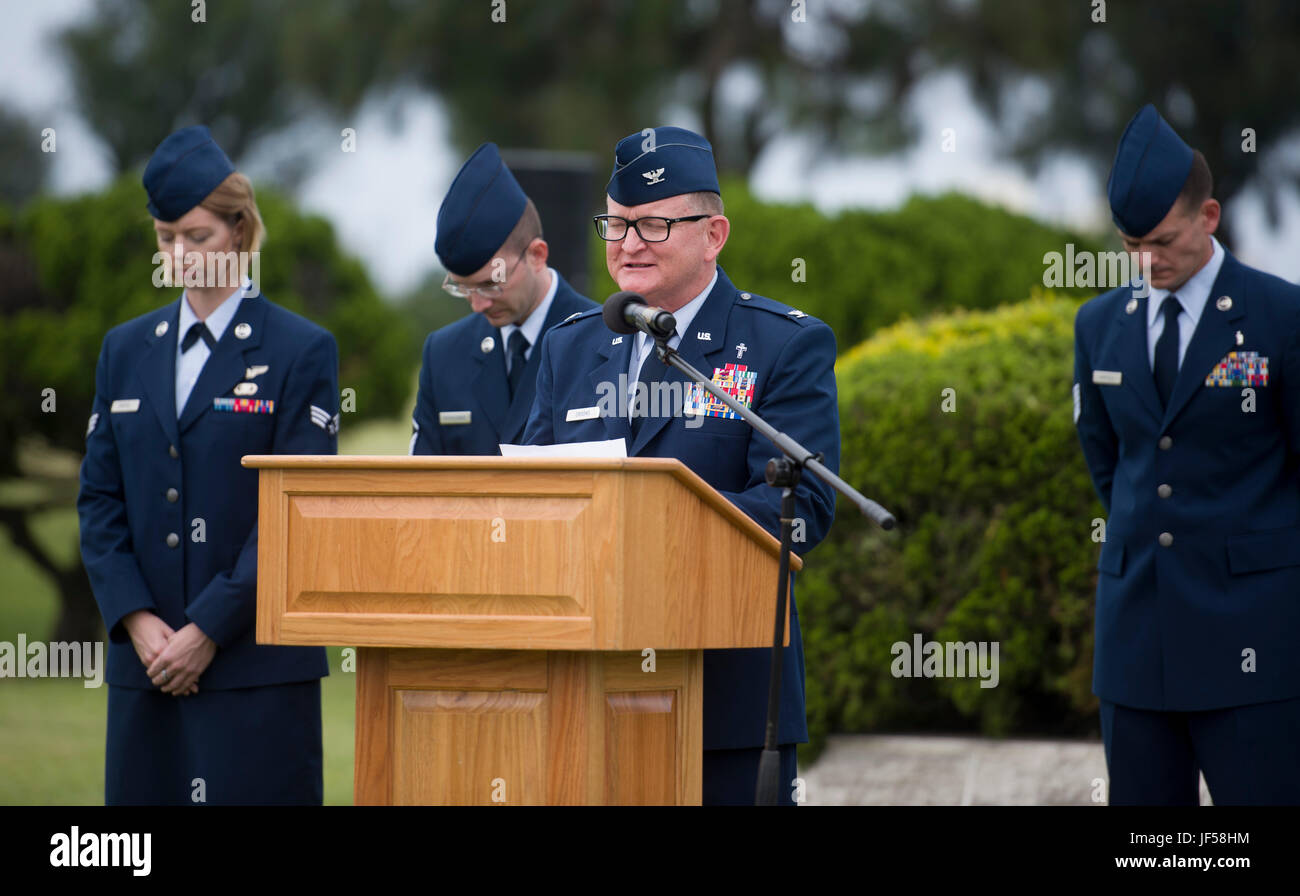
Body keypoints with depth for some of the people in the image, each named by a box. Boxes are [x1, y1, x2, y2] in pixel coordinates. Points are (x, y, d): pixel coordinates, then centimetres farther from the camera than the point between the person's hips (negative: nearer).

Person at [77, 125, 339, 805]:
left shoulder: (301, 352, 0)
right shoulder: (127, 350, 14)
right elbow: (99, 499, 11)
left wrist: (209, 629, -12)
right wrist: (135, 619, -4)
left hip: (257, 665, -4)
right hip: (146, 661, 4)